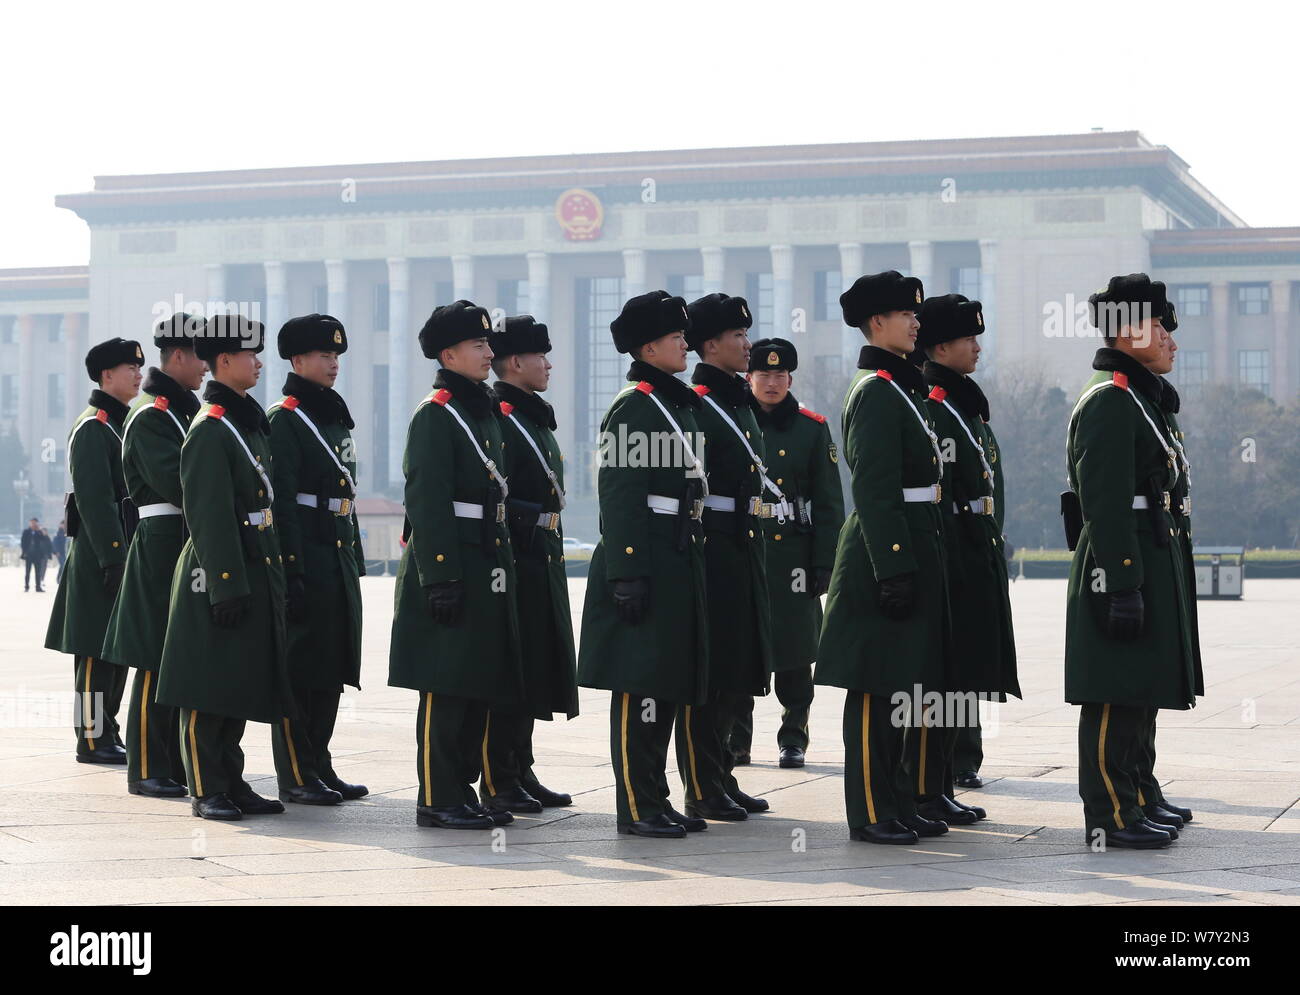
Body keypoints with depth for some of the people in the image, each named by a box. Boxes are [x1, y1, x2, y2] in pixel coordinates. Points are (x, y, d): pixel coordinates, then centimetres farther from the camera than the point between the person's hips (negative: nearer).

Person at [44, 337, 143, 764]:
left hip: (124, 550, 9)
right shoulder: (92, 427, -12)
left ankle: (108, 734, 17)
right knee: (97, 649, -6)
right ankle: (93, 738, -2)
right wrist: (112, 557, -23)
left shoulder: (123, 424, 18)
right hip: (100, 552, -9)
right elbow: (94, 499, -19)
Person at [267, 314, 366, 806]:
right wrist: (292, 570, -20)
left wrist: (356, 557, 18)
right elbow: (281, 501, -15)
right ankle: (296, 777, 0)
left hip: (340, 558, 9)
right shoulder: (283, 419, -9)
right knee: (299, 669, -4)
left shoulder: (334, 416, 18)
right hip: (305, 558, -9)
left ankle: (319, 766, 17)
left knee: (332, 670, 10)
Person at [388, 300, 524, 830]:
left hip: (486, 568, 9)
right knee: (445, 690, -5)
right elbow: (426, 503, -16)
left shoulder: (486, 412, 17)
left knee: (478, 689, 11)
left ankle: (462, 792, 17)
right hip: (449, 564, -9)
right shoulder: (434, 415, -10)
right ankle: (438, 800, 0)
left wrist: (504, 565, 19)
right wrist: (439, 578, -21)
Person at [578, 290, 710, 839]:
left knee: (666, 685, 11)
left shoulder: (680, 403, 18)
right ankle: (636, 807, -2)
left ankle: (655, 798, 17)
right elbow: (618, 495, -16)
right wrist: (626, 575, -22)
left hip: (680, 562, 9)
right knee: (639, 685, -5)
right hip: (644, 561, -9)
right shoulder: (631, 407, -11)